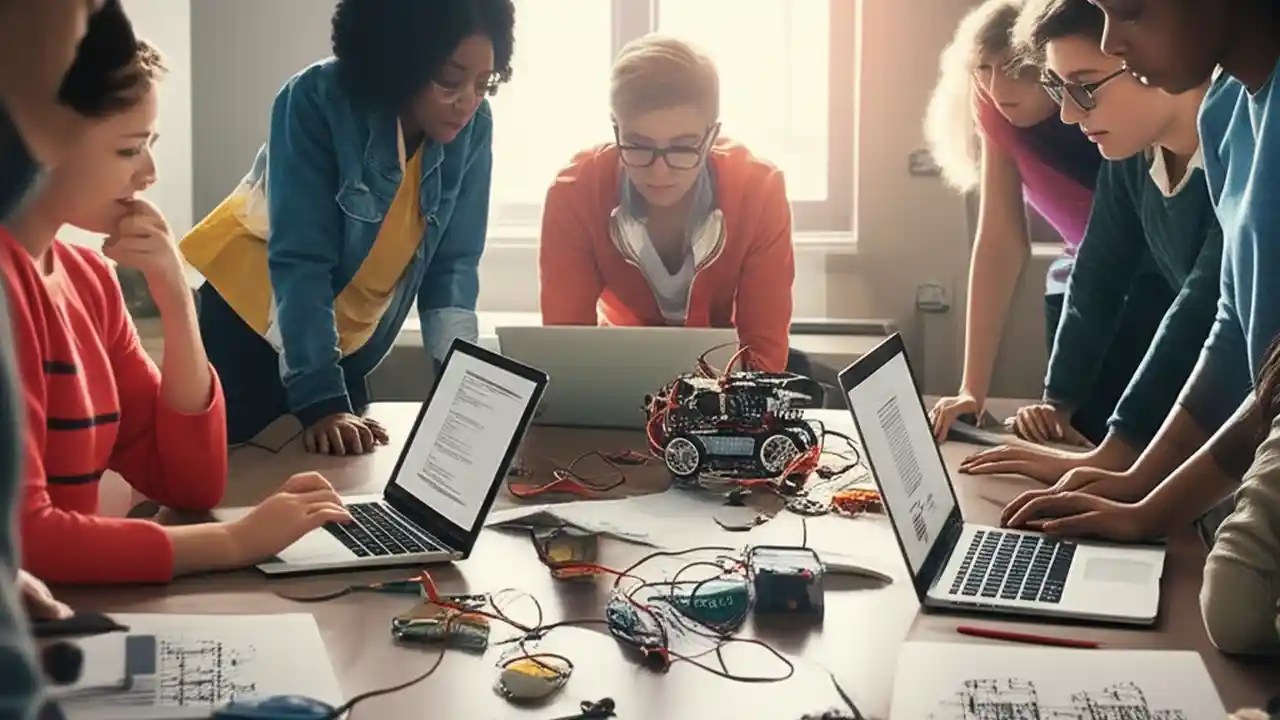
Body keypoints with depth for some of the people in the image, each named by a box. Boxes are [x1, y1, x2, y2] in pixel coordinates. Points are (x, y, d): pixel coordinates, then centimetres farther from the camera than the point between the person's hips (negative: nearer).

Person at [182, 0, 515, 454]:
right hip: (254, 318, -4)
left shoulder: (472, 128, -14)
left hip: (352, 340, 4)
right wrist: (320, 400, -35)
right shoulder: (318, 102, -26)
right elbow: (299, 261, -29)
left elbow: (453, 263, -10)